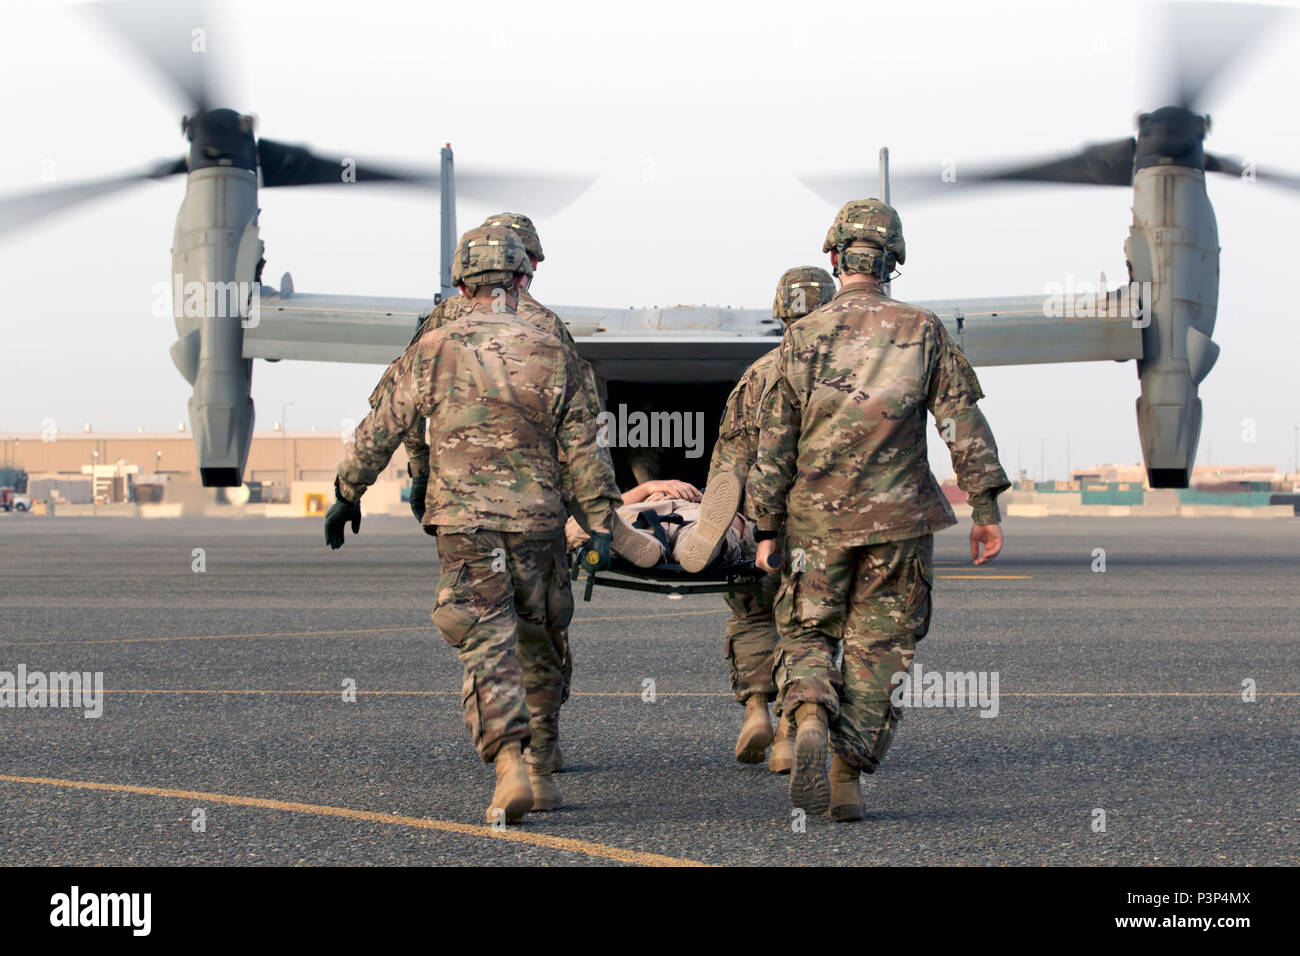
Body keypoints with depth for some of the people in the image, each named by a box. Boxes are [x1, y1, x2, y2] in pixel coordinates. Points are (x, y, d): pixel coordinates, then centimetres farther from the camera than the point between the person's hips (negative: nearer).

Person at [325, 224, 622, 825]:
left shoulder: (435, 350, 0)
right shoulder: (552, 354, 3)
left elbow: (382, 430, 5)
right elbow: (582, 449, 1)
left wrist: (347, 493, 17)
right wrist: (599, 524, 4)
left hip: (465, 526, -2)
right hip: (538, 525, 2)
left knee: (488, 651, -5)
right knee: (539, 650, 16)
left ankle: (511, 767, -21)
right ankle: (539, 772, 22)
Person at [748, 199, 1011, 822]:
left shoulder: (803, 337, -1)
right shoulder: (924, 331, 0)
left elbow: (775, 444, 0)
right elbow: (963, 421, -5)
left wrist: (766, 527, 6)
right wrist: (985, 507, -2)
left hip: (818, 519, 0)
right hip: (899, 520, 0)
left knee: (806, 633, 13)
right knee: (876, 648, 8)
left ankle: (810, 720, -18)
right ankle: (846, 782, 7)